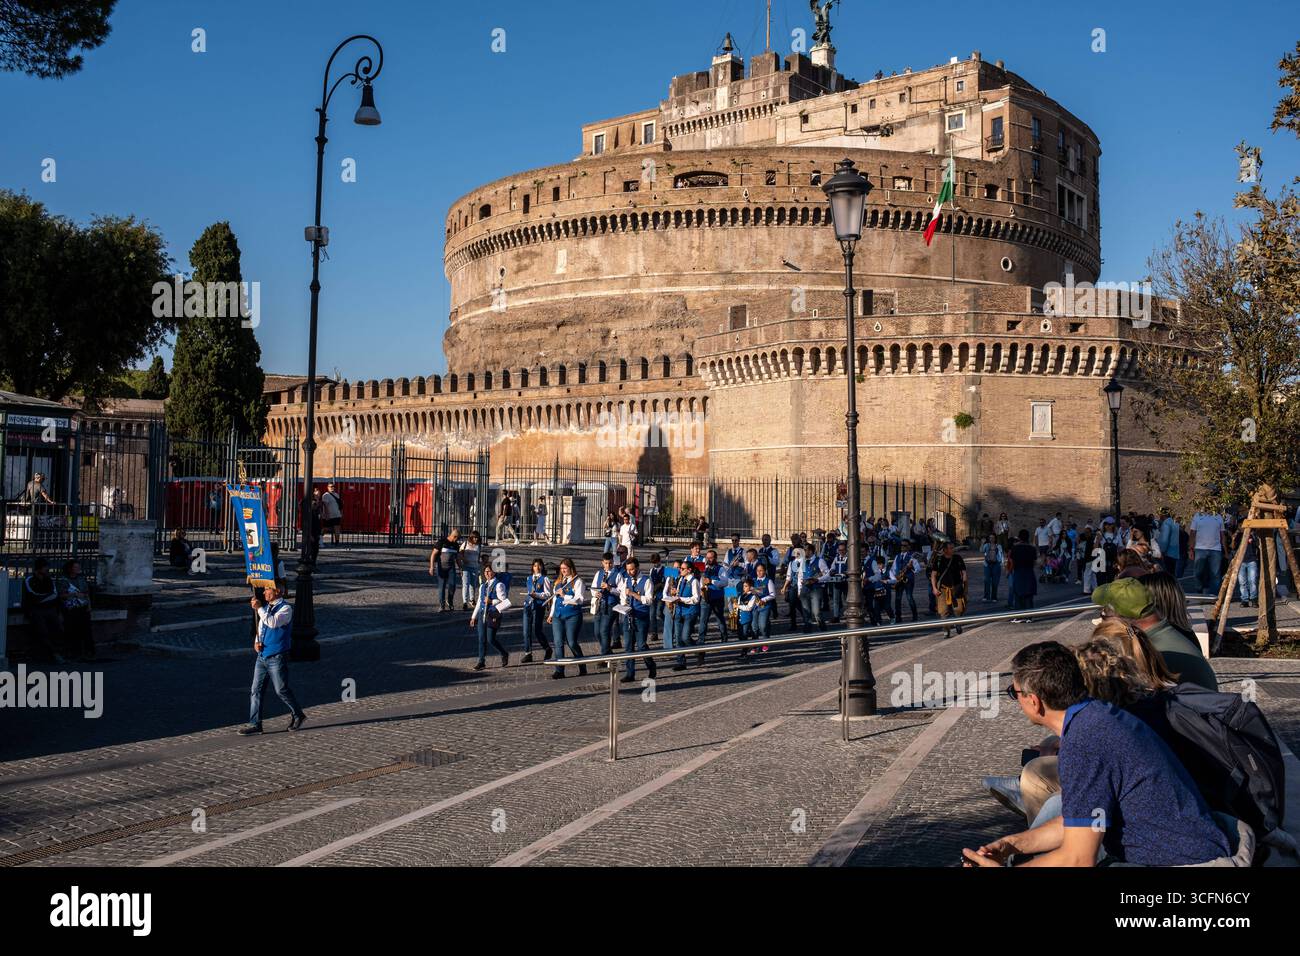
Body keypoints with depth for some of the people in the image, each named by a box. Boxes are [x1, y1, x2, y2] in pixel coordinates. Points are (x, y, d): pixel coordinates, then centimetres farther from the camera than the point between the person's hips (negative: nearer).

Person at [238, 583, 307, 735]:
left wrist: (259, 608, -23)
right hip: (262, 655, 7)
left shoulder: (286, 608, -10)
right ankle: (254, 724, 8)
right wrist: (257, 642, 2)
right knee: (256, 690, 4)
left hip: (277, 657, -7)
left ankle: (297, 714, 20)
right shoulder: (266, 607, 14)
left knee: (281, 690, 0)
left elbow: (273, 623, -26)